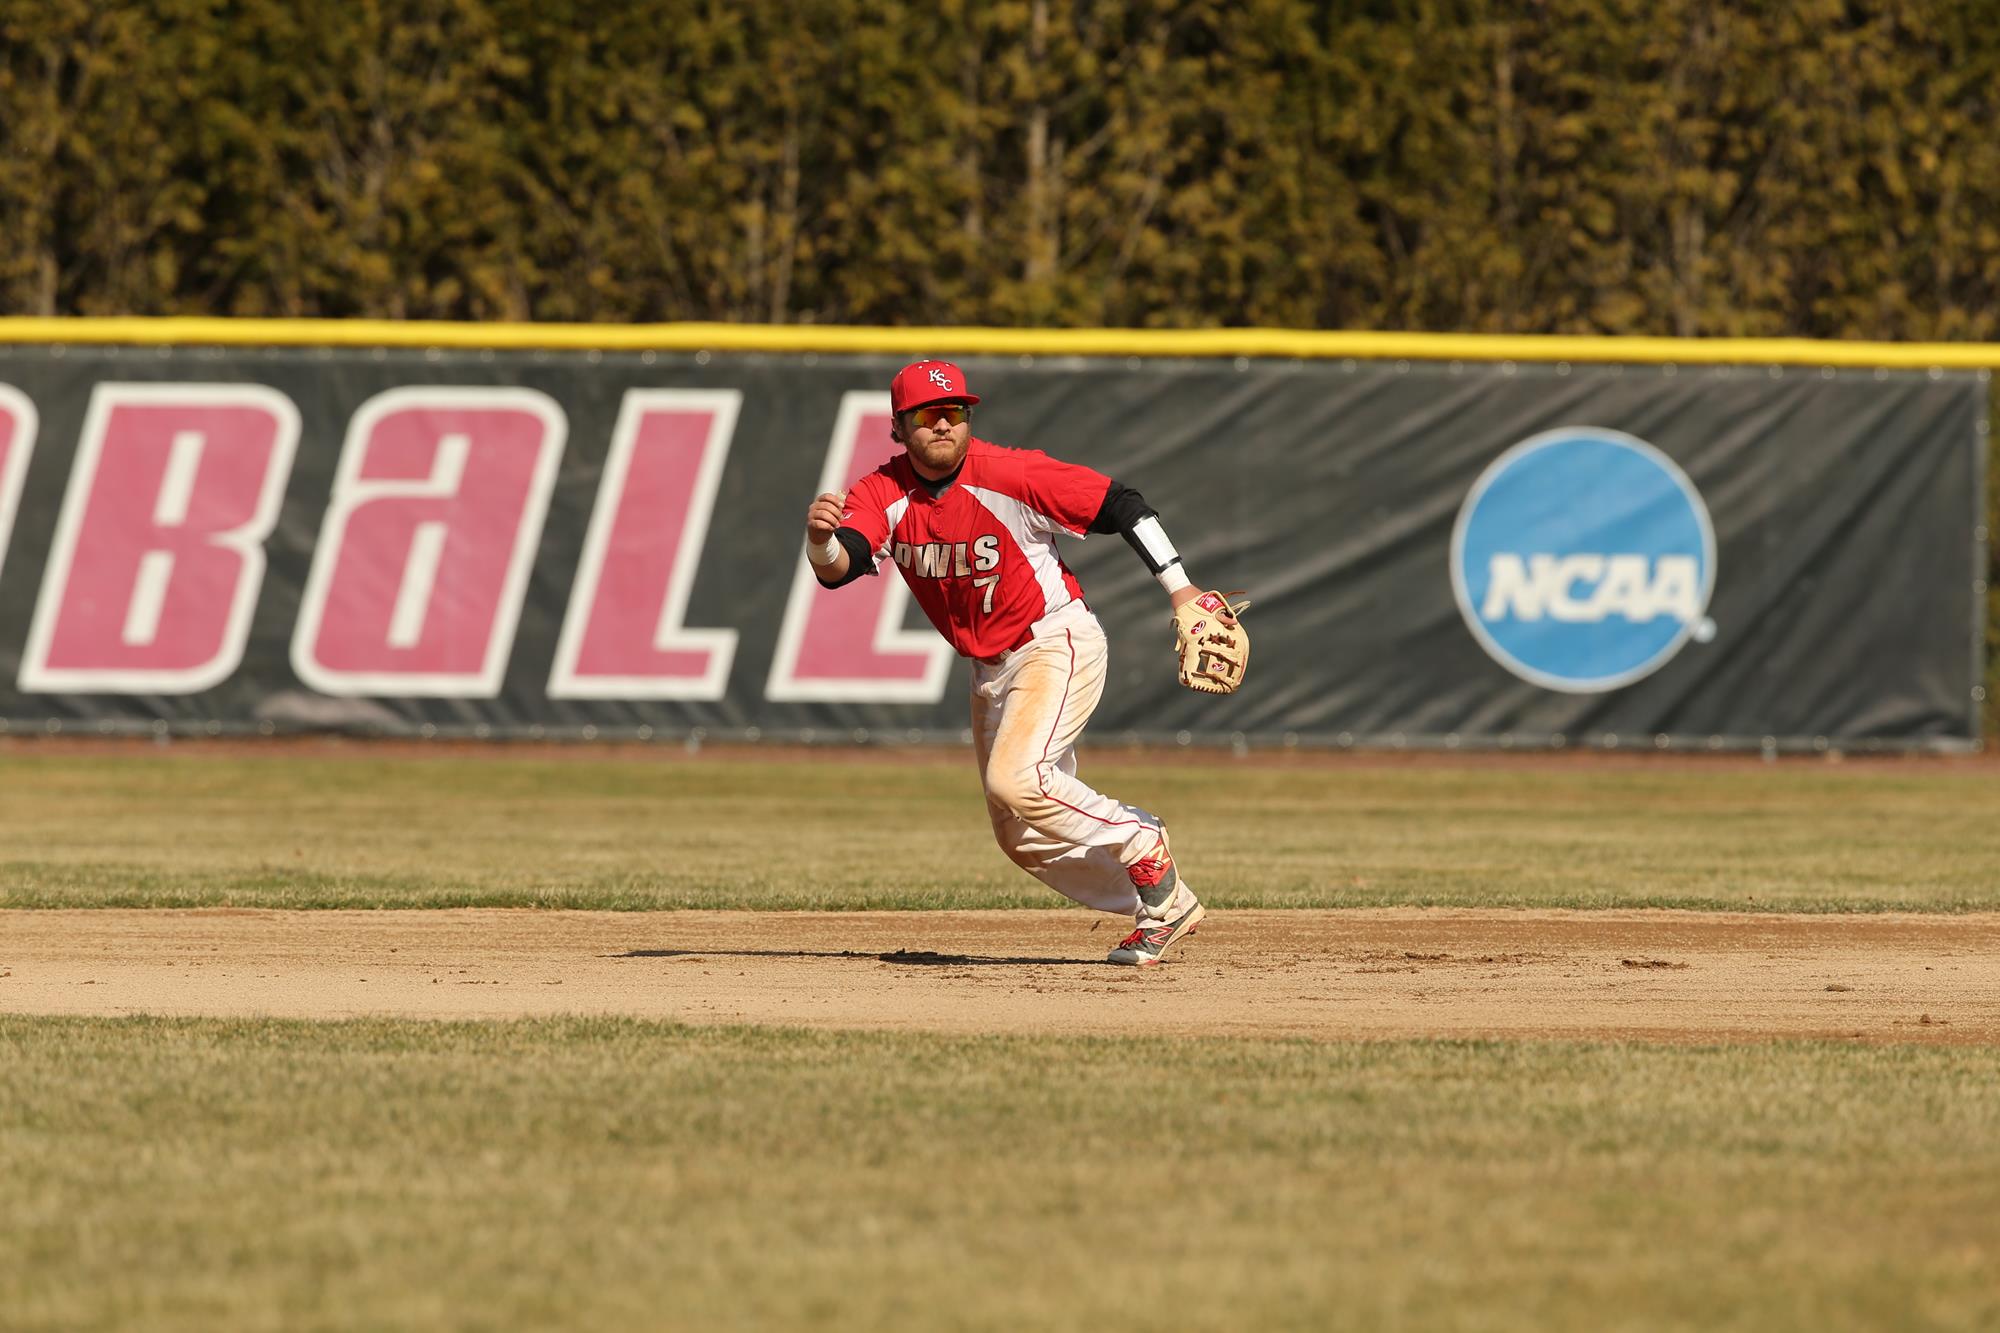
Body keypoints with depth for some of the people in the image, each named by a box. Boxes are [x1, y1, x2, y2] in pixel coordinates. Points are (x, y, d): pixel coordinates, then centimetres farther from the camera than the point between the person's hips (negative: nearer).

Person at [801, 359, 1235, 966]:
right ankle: (1165, 905, 23)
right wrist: (821, 540, -50)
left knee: (1016, 779, -28)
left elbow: (1120, 505, -14)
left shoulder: (1010, 474, -20)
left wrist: (1179, 589, -17)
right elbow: (839, 566, -26)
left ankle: (1142, 847, -6)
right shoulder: (882, 493, -9)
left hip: (1057, 643, -7)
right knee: (1023, 838, 10)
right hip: (990, 668, 7)